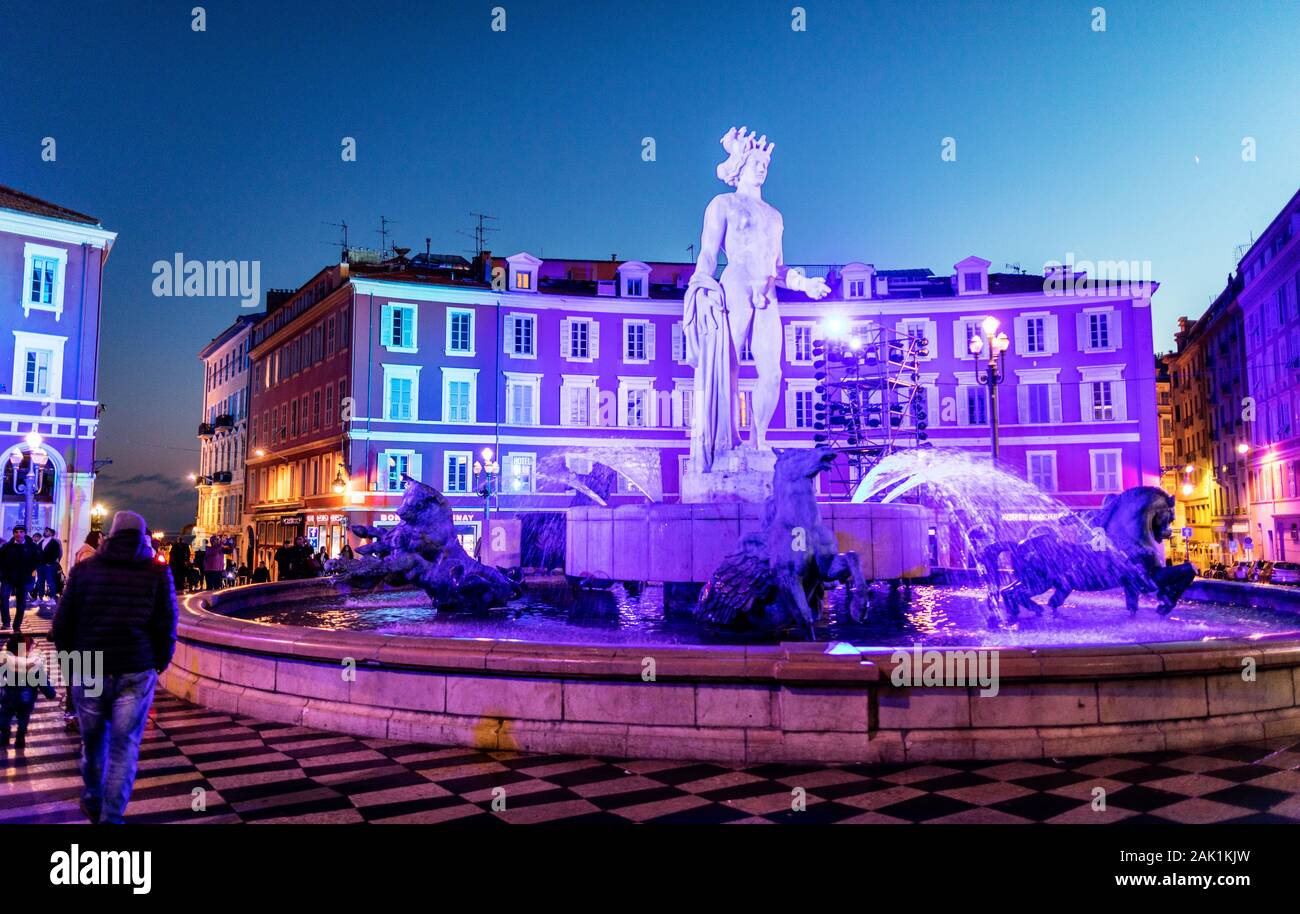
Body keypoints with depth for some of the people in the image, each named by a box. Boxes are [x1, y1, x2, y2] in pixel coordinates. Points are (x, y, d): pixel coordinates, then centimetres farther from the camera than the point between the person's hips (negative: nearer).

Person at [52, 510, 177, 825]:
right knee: (124, 746, 6)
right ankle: (111, 815, 6)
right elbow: (166, 628, -2)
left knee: (93, 740, 20)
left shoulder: (84, 569, 0)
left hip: (89, 670, 2)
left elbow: (61, 625, 3)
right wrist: (158, 665, 12)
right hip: (137, 672, -2)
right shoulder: (158, 573, -3)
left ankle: (93, 801, 39)